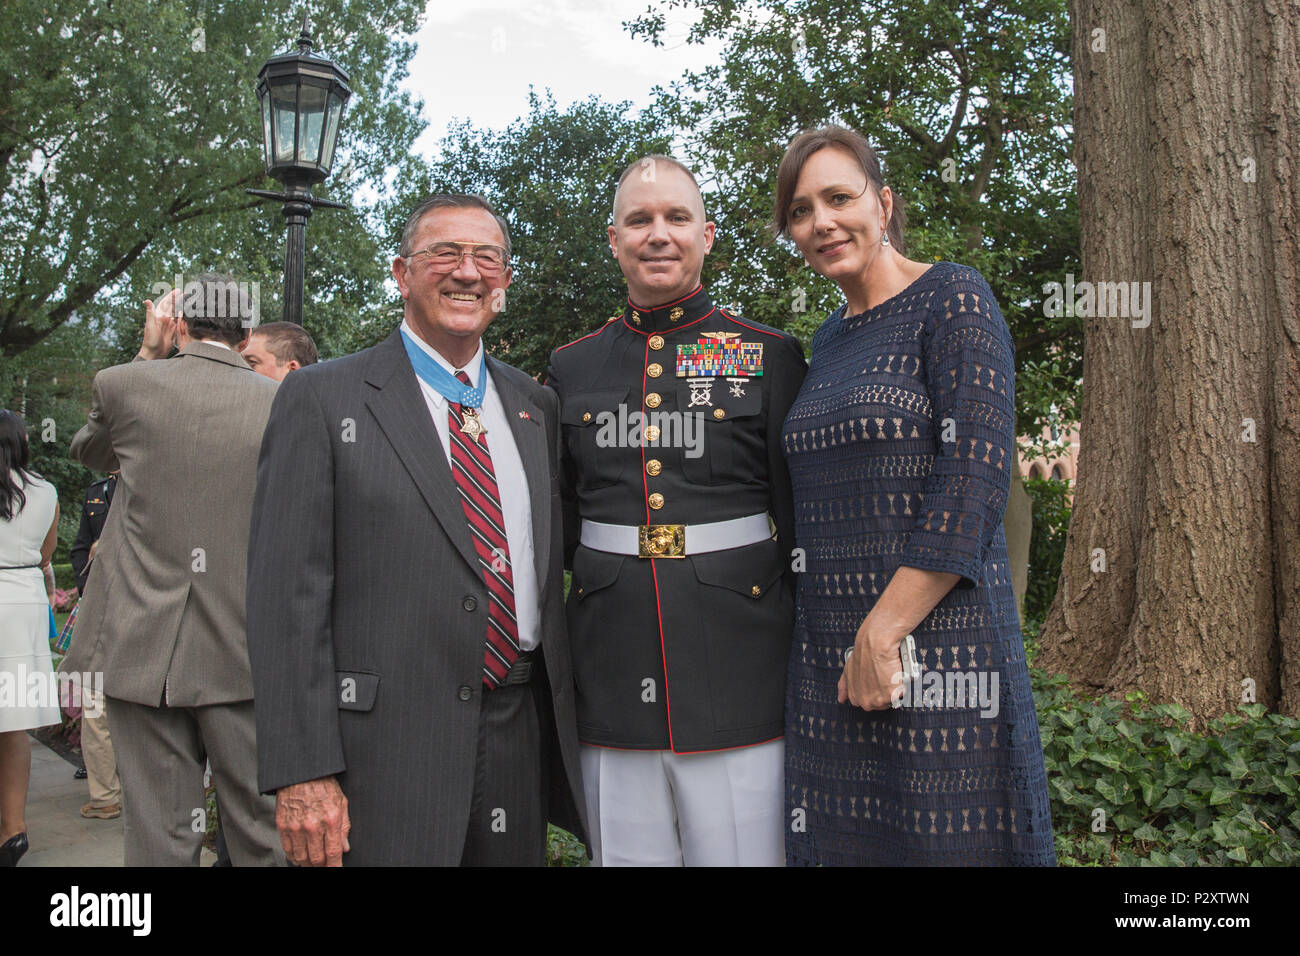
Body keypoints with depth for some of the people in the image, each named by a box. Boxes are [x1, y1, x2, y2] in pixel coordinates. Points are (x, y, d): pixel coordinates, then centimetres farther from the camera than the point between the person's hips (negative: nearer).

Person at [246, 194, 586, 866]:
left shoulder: (536, 406, 10)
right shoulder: (321, 399, -4)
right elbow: (287, 595, -8)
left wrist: (568, 730, 12)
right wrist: (302, 773, -13)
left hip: (520, 736, 5)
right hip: (382, 748, -4)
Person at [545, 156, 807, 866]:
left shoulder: (771, 357, 3)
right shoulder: (572, 368, 10)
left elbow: (803, 520, 2)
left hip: (740, 682, -2)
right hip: (613, 689, 3)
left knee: (746, 852, 4)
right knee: (626, 854, 11)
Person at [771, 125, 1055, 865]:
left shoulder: (953, 298, -6)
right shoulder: (829, 338, 15)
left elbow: (975, 479, -16)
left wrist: (884, 631, -17)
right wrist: (848, 639, 11)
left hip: (935, 635, -6)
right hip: (830, 649, 7)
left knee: (947, 837, 2)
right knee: (845, 837, 12)